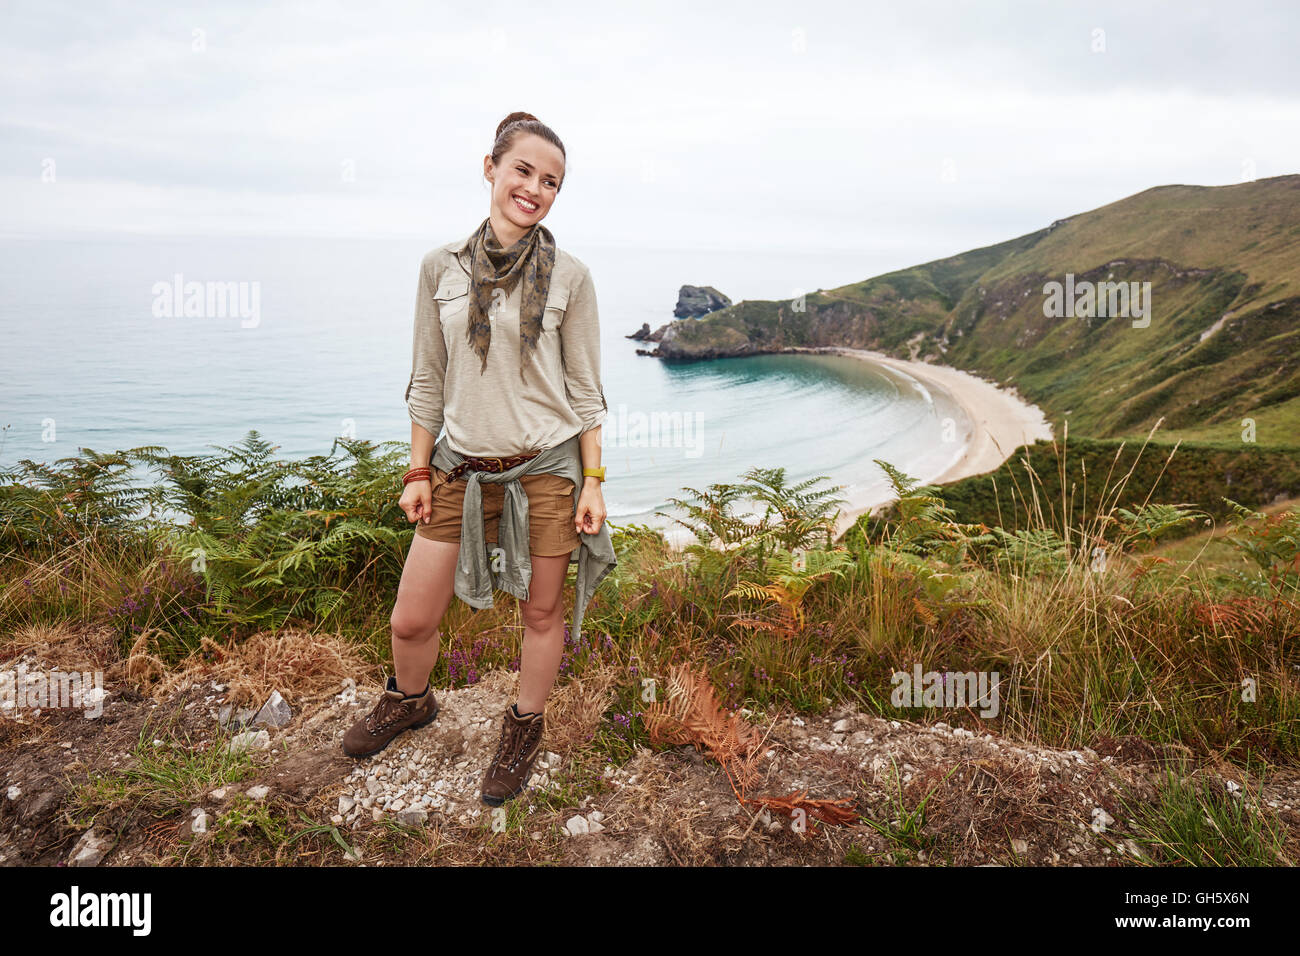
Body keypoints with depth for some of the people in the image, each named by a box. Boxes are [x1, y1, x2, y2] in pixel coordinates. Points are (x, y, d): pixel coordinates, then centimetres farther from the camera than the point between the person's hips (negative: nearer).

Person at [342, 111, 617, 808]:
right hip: (461, 469, 2)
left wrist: (592, 481, -4)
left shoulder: (568, 276, -3)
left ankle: (524, 729, 37)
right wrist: (418, 470, 5)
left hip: (546, 467, -2)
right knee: (411, 619, 9)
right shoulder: (442, 267, 2)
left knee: (542, 613, 11)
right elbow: (428, 378, 7)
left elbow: (585, 387, 0)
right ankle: (408, 701, 42)